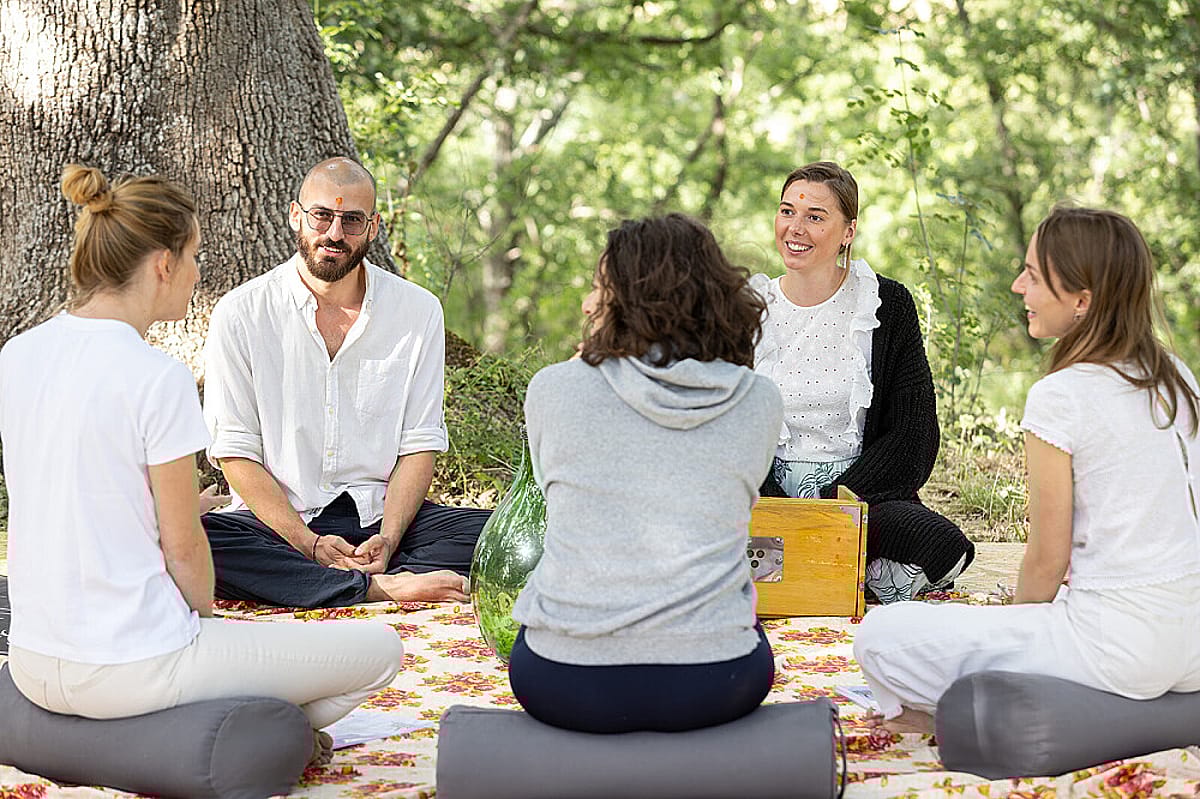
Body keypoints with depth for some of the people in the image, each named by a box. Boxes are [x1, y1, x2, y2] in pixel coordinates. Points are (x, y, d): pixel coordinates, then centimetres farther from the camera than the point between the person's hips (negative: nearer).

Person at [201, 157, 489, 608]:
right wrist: (310, 544, -17)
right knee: (194, 542, -33)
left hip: (381, 514, 1)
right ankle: (383, 586, -31)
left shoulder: (418, 311, 3)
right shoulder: (241, 314, -2)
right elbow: (236, 452, -5)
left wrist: (385, 542, -15)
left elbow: (419, 444, 2)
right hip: (279, 521, -1)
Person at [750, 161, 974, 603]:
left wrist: (830, 501, -15)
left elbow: (913, 437, -3)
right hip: (770, 491, 1)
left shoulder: (888, 305, 0)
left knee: (945, 547, -32)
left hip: (861, 488, -1)